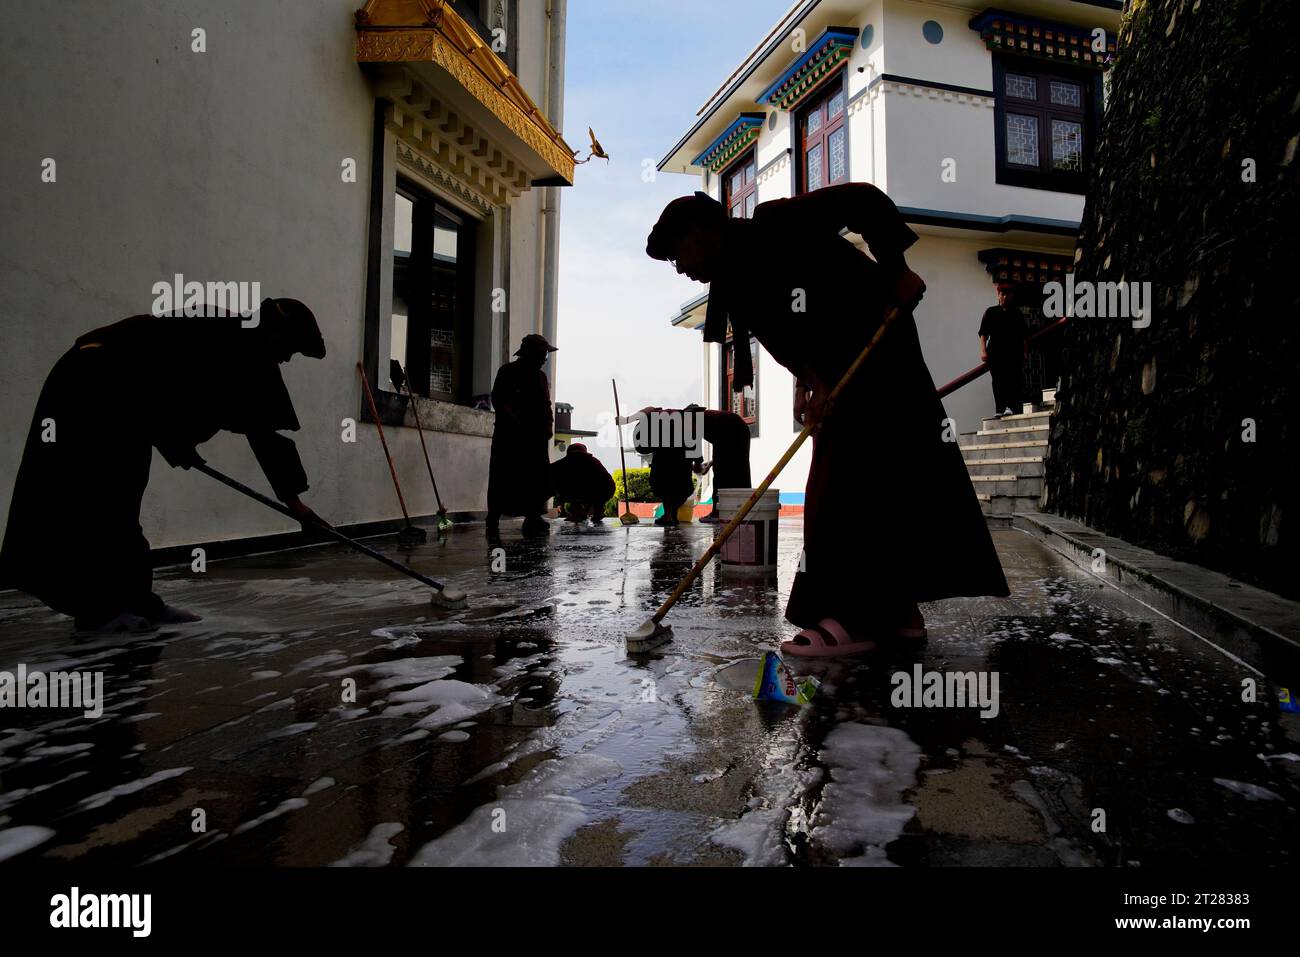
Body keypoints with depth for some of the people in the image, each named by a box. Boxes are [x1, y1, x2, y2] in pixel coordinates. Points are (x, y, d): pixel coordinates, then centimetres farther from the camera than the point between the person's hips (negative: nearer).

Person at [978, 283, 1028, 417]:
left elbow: (1023, 336, 17)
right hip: (996, 353, -1)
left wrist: (1025, 351, 8)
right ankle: (1000, 409, -1)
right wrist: (983, 350, -8)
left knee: (1015, 380, -12)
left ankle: (1012, 407, -19)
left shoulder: (1017, 313, 17)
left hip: (1014, 352, 1)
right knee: (998, 382, -2)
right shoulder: (991, 312, 12)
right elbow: (983, 333, 4)